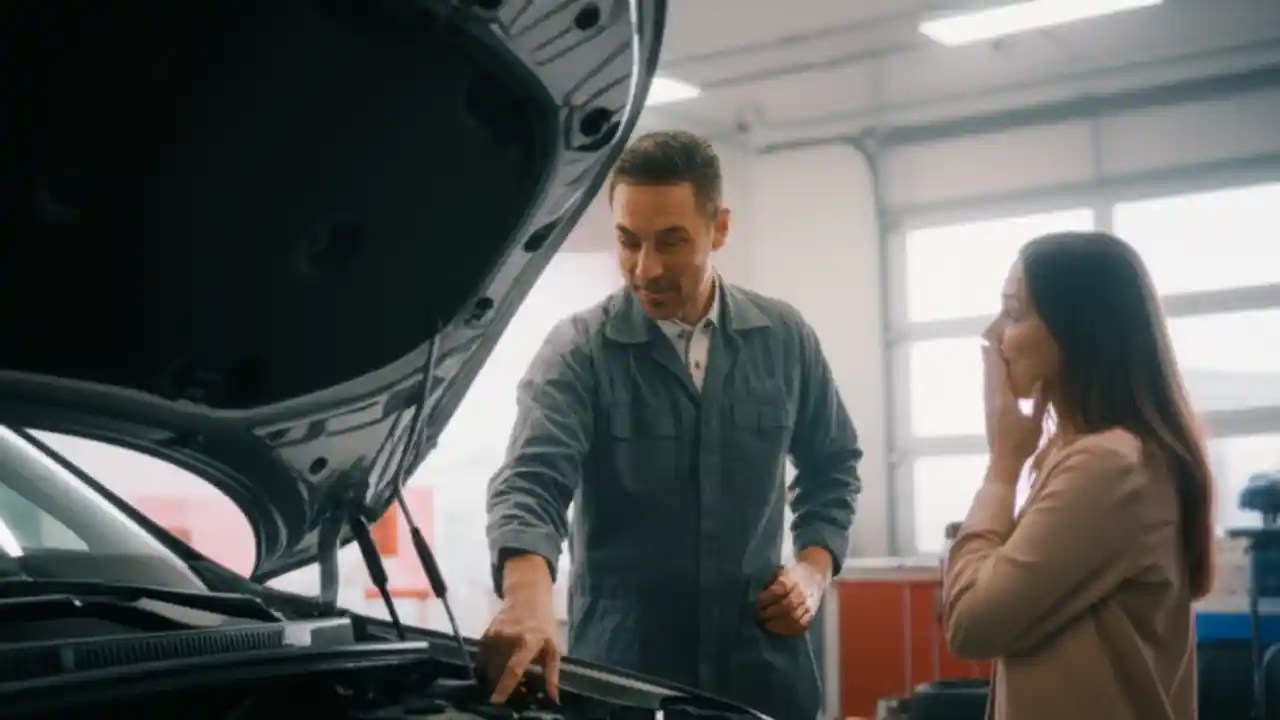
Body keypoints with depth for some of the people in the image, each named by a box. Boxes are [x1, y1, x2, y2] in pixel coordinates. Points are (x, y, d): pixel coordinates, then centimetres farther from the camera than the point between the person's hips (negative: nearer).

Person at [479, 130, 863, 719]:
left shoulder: (784, 339, 4)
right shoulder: (579, 351, -6)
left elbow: (831, 465, 18)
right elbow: (531, 481, -21)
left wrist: (815, 566, 2)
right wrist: (528, 596, -40)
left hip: (761, 659, 3)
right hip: (621, 663, -2)